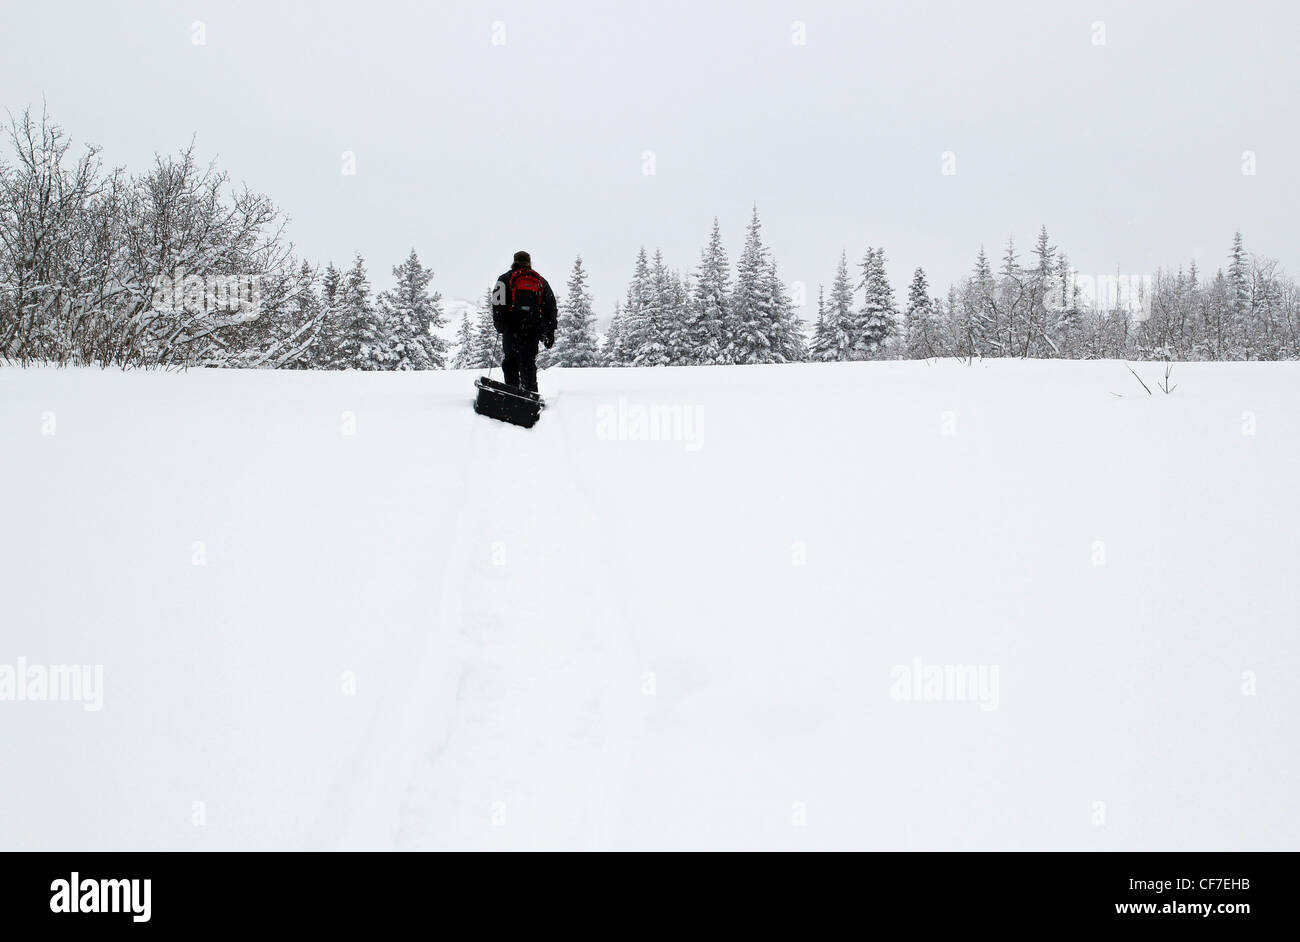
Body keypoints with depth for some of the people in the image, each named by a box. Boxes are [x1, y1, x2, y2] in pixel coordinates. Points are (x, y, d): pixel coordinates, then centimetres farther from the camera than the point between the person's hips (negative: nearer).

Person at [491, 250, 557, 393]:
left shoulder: (505, 279, 8)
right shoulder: (541, 281, 17)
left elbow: (498, 305, -3)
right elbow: (551, 307, 14)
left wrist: (499, 326, 4)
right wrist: (550, 332, 17)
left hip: (512, 330, -2)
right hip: (533, 331, 2)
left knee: (511, 363, 4)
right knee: (529, 363, 6)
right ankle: (531, 393, -3)